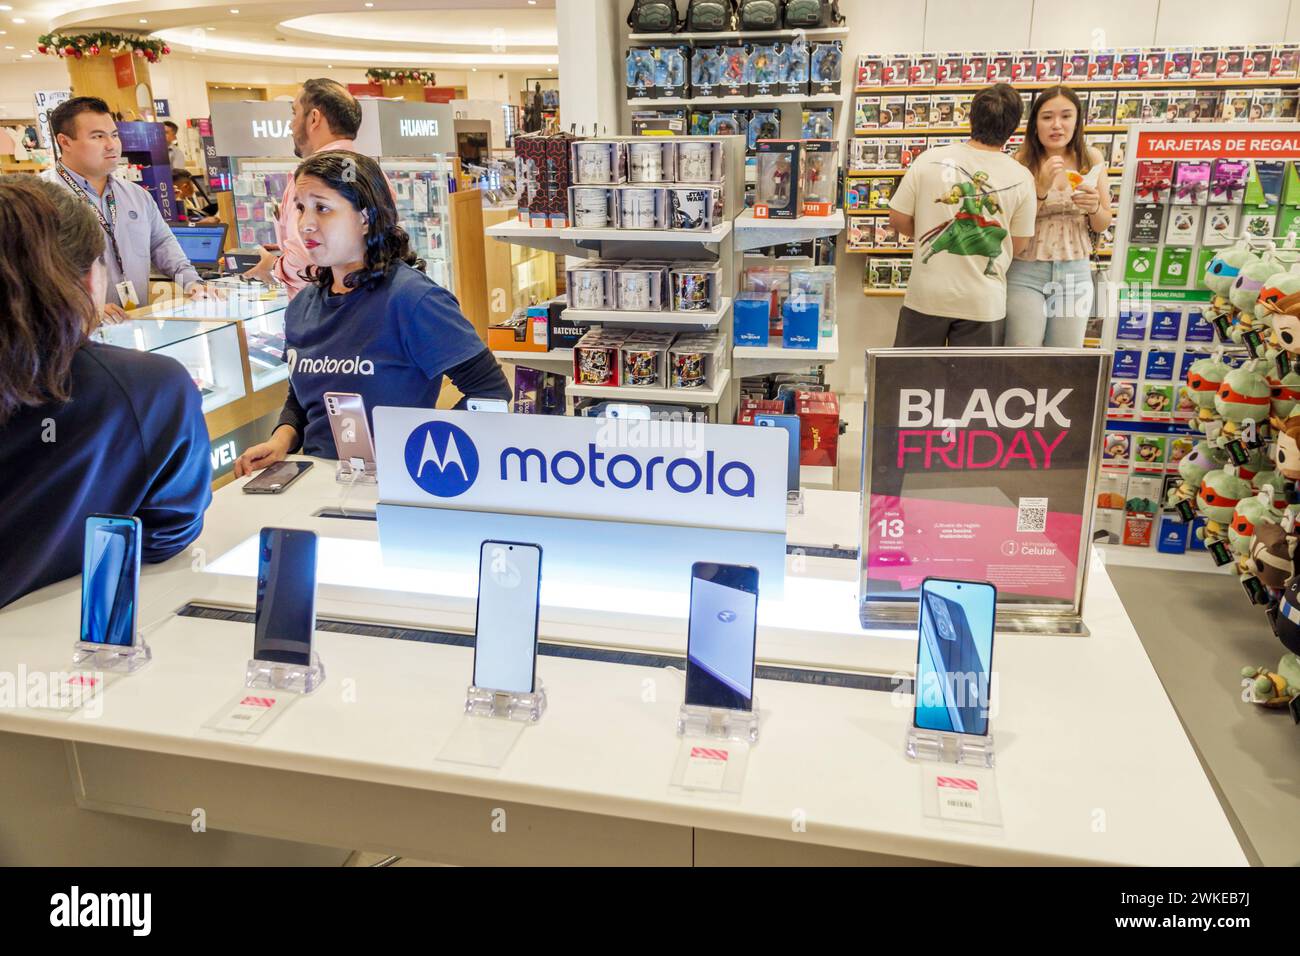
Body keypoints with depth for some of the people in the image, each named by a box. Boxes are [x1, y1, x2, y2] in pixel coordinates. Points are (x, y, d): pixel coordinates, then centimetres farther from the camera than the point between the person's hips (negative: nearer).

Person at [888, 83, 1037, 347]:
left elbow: (899, 220, -1)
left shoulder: (929, 160, -8)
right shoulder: (1021, 178, -7)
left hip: (926, 296, 0)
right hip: (983, 303, 0)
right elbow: (1017, 244, 1)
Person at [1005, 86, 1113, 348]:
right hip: (1026, 273, -3)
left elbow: (1102, 225, 9)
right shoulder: (1021, 162, -8)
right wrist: (1040, 188, -25)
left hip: (1076, 273, 3)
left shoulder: (1091, 159, 2)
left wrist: (1094, 208, -13)